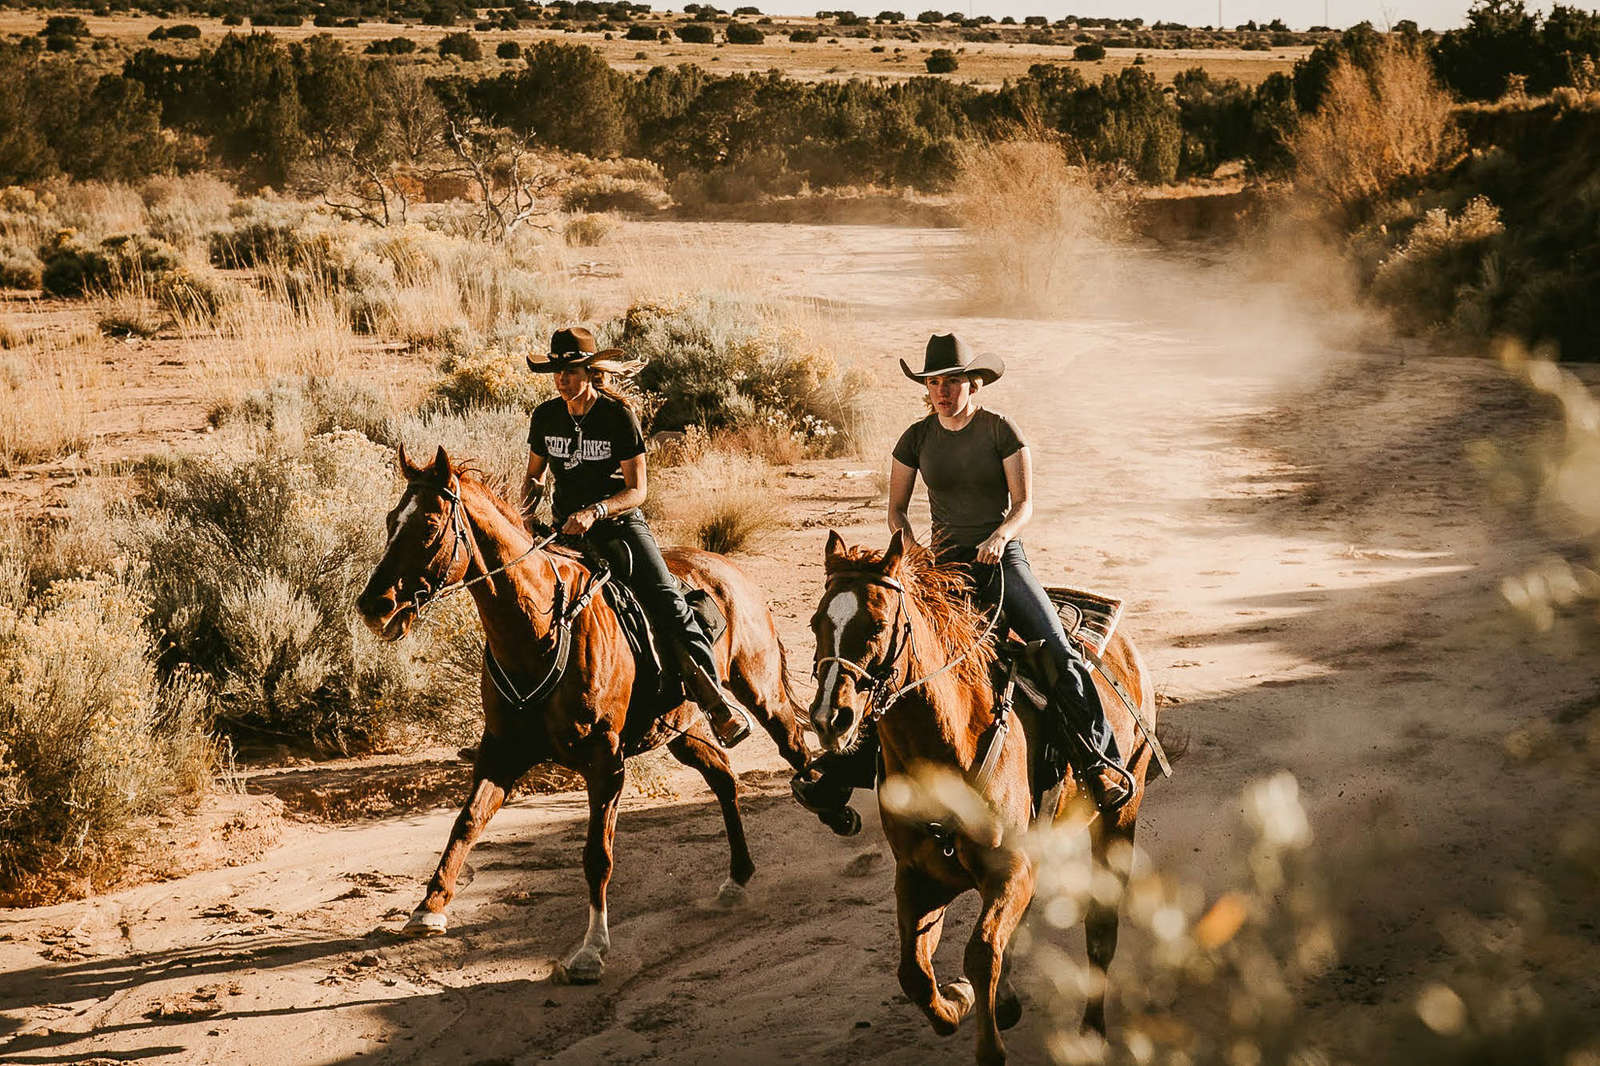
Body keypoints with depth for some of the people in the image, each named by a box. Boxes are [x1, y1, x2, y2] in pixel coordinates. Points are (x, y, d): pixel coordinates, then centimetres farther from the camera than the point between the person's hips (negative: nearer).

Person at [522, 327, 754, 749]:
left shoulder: (619, 414, -10)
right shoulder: (545, 417, 2)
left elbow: (637, 490, -11)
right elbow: (534, 474, 17)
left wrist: (593, 512, -27)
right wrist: (529, 501, -7)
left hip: (619, 520, -4)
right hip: (566, 526, 4)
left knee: (665, 599, -21)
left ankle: (716, 699, -17)